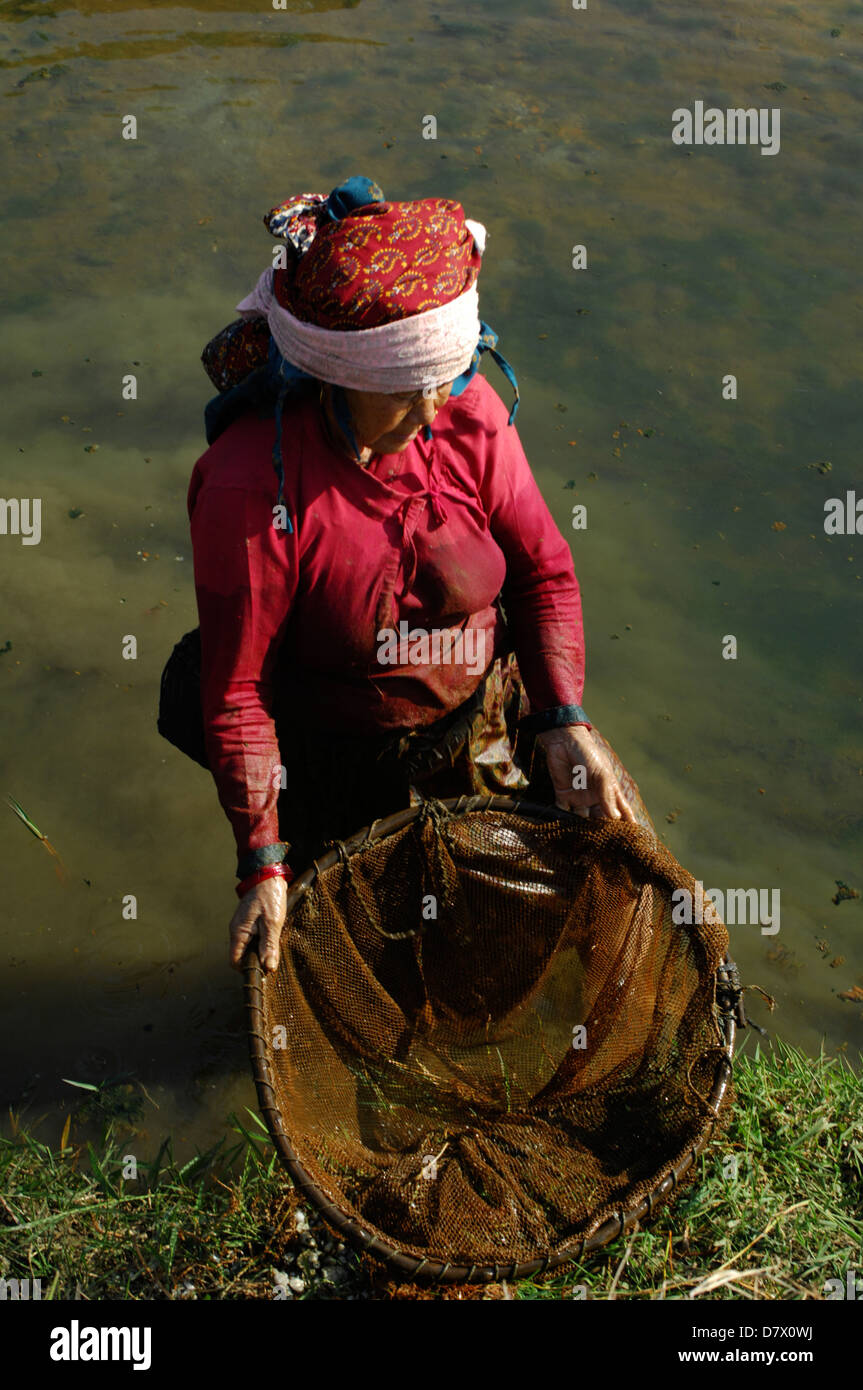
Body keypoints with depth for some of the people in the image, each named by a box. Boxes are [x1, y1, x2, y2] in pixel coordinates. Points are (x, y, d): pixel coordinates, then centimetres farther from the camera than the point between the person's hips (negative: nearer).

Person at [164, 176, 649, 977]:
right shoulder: (252, 487, -29)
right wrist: (264, 862, -19)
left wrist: (565, 719, -13)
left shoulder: (470, 415, -17)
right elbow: (234, 692, -20)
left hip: (487, 725, 4)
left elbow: (543, 568, -3)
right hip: (338, 762, -3)